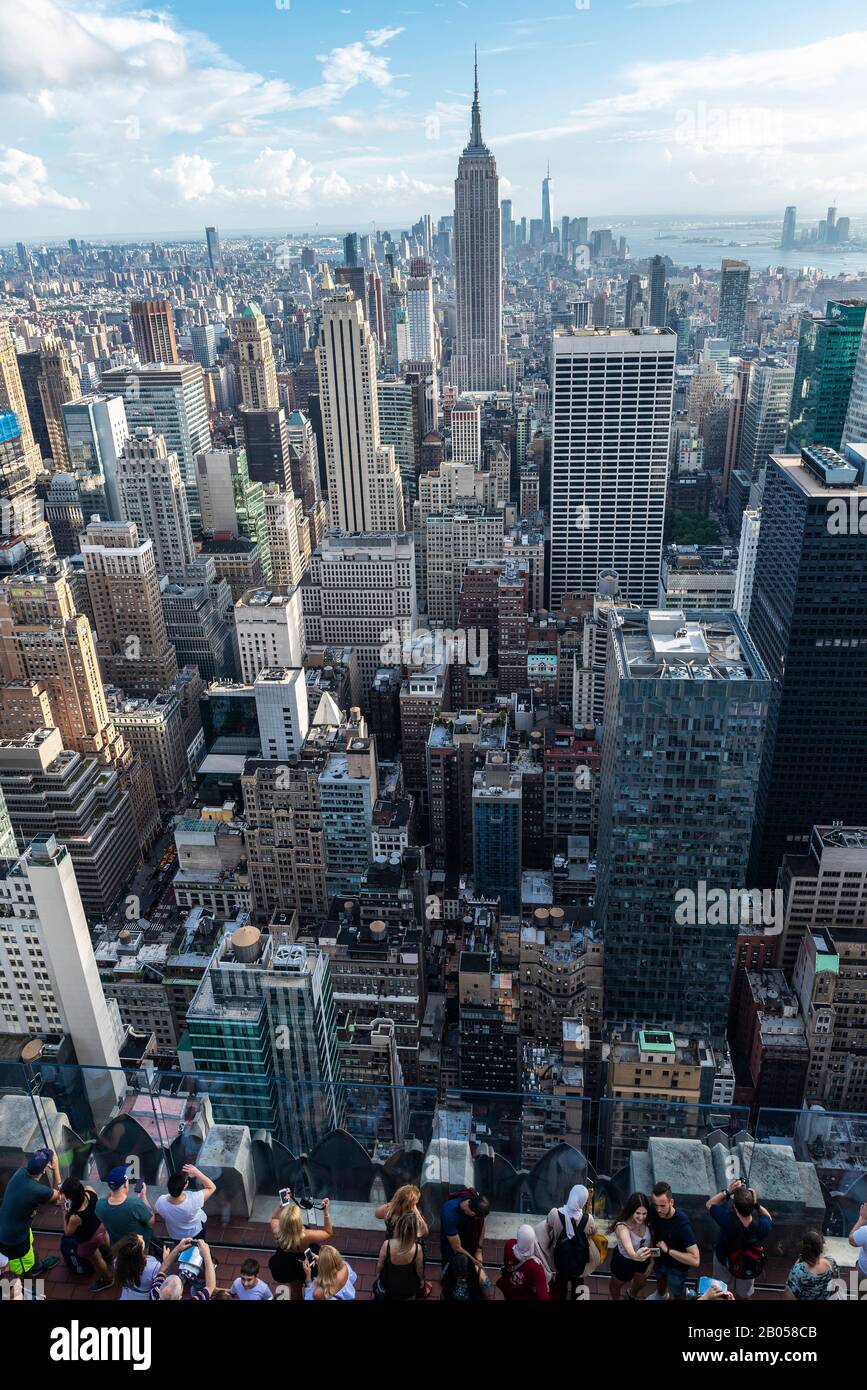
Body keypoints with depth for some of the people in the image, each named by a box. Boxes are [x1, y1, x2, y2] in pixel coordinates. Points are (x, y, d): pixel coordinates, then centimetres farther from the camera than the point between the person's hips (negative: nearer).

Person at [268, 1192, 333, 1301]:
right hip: (304, 1268, -3)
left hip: (283, 1268, 3)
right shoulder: (306, 1236, -43)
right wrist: (326, 1211, -27)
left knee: (295, 1290, 33)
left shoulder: (277, 1231, -34)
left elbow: (274, 1217, -7)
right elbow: (328, 1232, -23)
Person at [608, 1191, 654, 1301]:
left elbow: (651, 1242, -6)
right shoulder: (622, 1227, -42)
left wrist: (651, 1262, 1)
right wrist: (635, 1256, -81)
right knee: (617, 1285, 26)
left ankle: (631, 1295, 66)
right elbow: (629, 1249, -60)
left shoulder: (647, 1222, -25)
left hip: (643, 1260, 4)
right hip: (623, 1260, -4)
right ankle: (614, 1298, 60)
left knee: (641, 1283, 32)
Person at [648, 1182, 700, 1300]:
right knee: (660, 1282, 32)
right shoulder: (654, 1212, -24)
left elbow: (695, 1261, -40)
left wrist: (668, 1250, -40)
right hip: (660, 1260, 5)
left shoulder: (682, 1224, -39)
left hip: (677, 1267, -5)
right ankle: (661, 1295, 63)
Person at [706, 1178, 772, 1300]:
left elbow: (710, 1204, -25)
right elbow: (768, 1216, -12)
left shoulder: (727, 1221, -44)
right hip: (749, 1265, 1)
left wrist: (728, 1192, -32)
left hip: (724, 1260, -1)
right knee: (743, 1296, 31)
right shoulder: (763, 1226, -39)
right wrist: (756, 1204, -25)